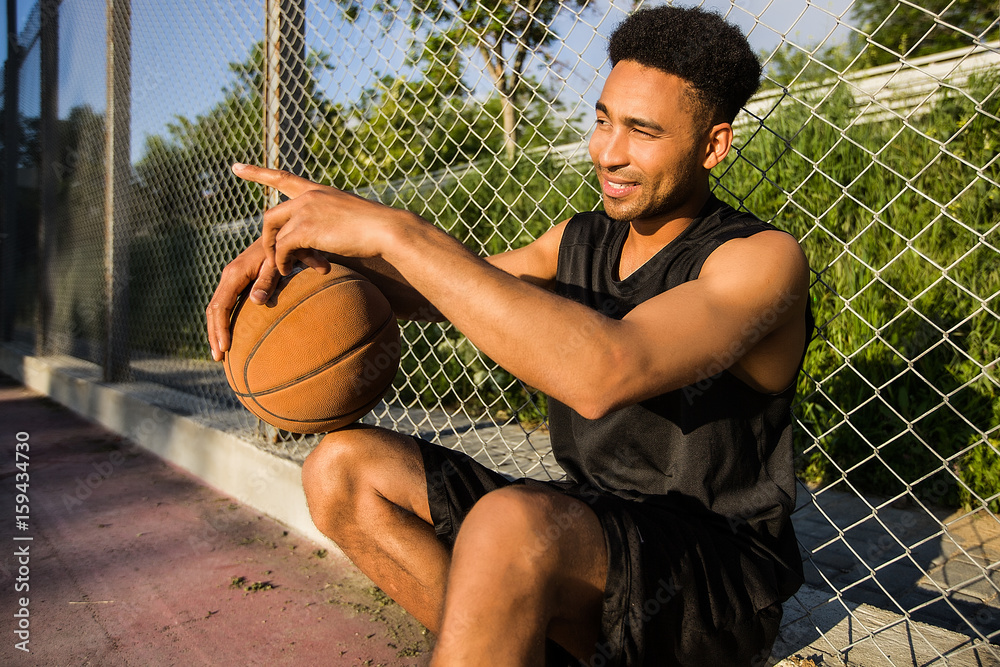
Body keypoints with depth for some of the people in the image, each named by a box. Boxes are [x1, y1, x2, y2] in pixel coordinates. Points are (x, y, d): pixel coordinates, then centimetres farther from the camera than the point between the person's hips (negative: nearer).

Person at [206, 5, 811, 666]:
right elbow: (448, 291, 13)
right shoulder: (578, 240, 7)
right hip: (585, 527, 7)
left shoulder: (763, 259, -16)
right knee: (345, 467, -6)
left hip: (720, 575, -7)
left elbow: (603, 373, -34)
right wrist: (304, 249, -6)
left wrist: (393, 230, -31)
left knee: (510, 526, -39)